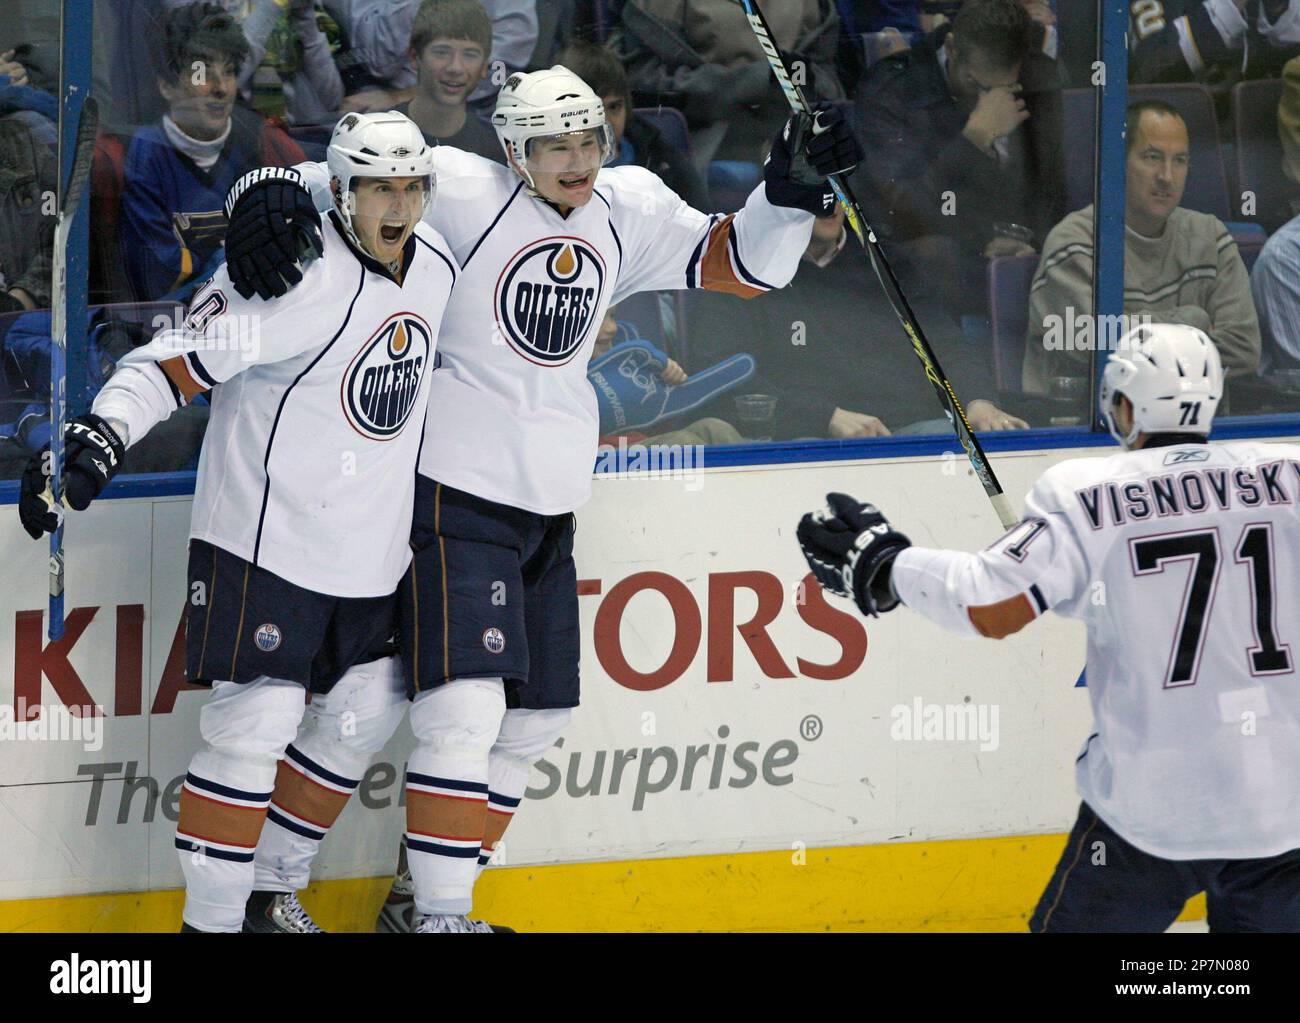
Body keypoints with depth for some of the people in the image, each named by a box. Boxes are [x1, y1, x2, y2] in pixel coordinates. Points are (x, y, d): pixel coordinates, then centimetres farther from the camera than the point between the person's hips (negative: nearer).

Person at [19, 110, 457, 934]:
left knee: (366, 714, 12)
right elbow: (178, 360, -24)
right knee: (254, 725, -12)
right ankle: (212, 918, -5)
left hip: (368, 555, 8)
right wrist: (100, 434, -37)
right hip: (265, 543, -8)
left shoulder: (436, 267, 5)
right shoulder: (299, 278, -20)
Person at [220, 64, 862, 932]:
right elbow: (341, 182, -16)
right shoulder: (462, 195, -12)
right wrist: (266, 203, -37)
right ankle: (439, 911, -10)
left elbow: (742, 265, 9)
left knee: (534, 720, 12)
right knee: (465, 708, -16)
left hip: (551, 504, 7)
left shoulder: (627, 213, 6)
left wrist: (790, 192, -8)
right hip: (457, 494, -7)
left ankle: (438, 895, 24)